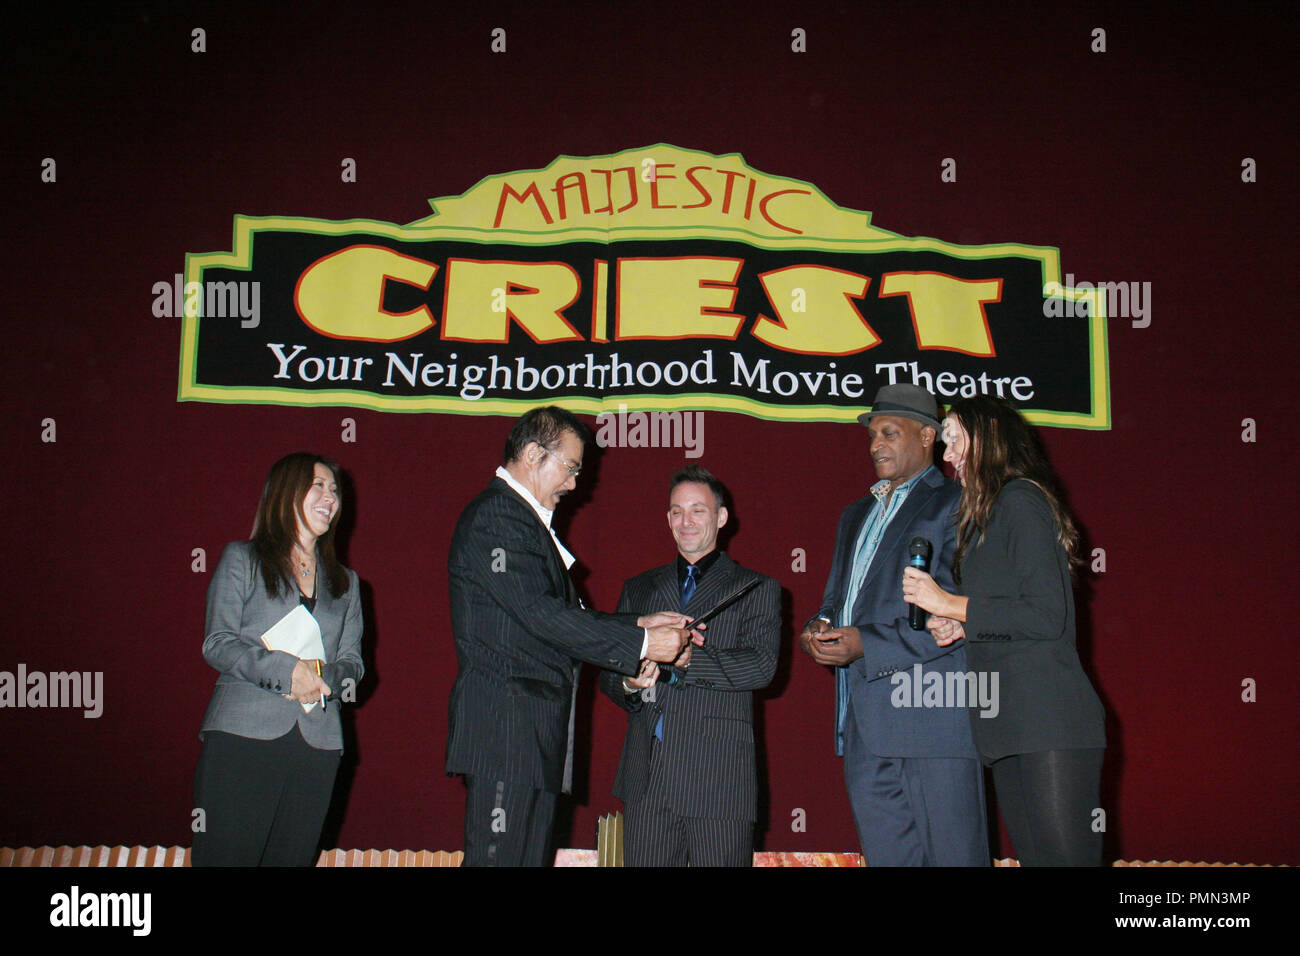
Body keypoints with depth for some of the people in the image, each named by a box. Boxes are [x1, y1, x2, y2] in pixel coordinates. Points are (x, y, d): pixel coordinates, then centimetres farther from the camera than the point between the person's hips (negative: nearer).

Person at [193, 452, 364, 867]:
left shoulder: (345, 581, 21)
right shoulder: (241, 559, 10)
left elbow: (353, 661, 15)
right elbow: (217, 644, -1)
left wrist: (326, 678, -8)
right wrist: (284, 668, -15)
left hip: (318, 742, 4)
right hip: (243, 735, -3)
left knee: (292, 857, 0)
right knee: (226, 854, -9)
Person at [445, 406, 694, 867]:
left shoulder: (526, 518, 22)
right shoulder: (494, 516, -12)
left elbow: (560, 613, 21)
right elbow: (539, 614, -20)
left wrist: (638, 623, 10)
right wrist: (641, 643, -17)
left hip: (536, 733, 10)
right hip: (504, 728, -10)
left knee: (530, 854, 10)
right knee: (500, 855, -9)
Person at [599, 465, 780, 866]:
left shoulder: (756, 589, 7)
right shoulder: (639, 589, 20)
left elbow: (761, 665, -8)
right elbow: (608, 672, 16)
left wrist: (686, 660, -20)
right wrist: (630, 684, -7)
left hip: (718, 776, -3)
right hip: (646, 775, 3)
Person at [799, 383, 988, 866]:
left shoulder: (955, 504, -1)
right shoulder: (856, 515, 26)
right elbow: (837, 597, 29)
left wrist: (866, 644, -16)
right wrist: (820, 628, 4)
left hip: (932, 714, -7)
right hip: (864, 724, 7)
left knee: (951, 854, -5)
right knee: (885, 854, 7)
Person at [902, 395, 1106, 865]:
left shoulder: (1020, 500, -7)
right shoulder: (985, 515, 23)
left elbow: (1048, 617, -16)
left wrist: (951, 604, -11)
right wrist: (962, 629, 8)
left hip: (1049, 723, -10)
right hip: (1011, 726, 10)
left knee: (1063, 854, -9)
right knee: (1033, 853, 8)